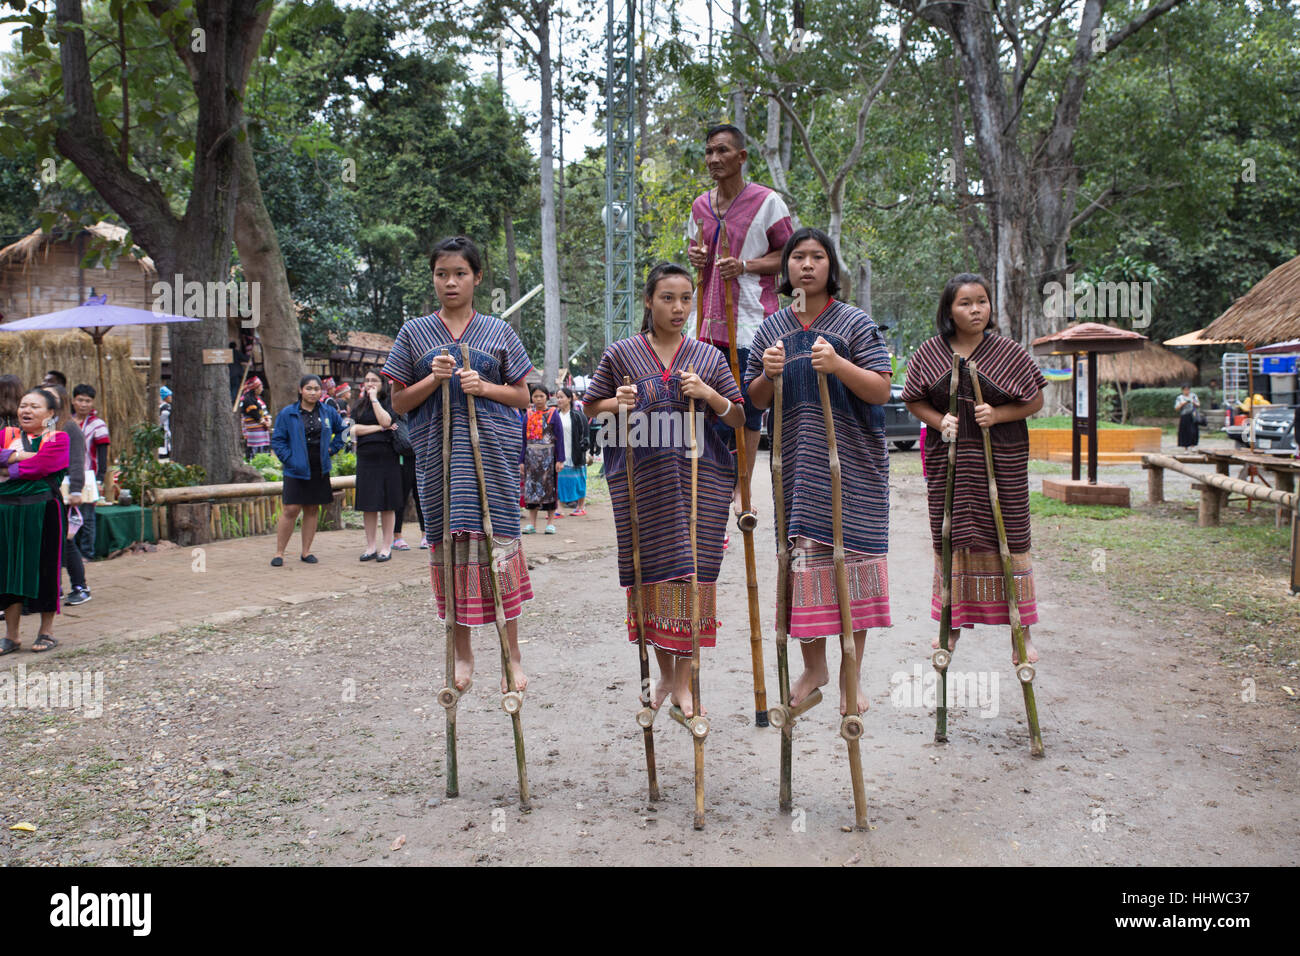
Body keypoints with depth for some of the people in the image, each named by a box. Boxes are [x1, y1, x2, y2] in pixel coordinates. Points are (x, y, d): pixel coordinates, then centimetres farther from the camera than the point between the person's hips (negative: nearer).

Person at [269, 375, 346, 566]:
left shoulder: (328, 412, 7)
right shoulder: (287, 414, -2)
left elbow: (342, 429, 22)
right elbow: (277, 441, 0)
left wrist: (332, 448, 10)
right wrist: (289, 459, -10)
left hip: (320, 470, 3)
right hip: (296, 471, -3)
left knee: (312, 509, 7)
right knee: (291, 509, -9)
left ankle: (306, 551, 17)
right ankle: (279, 552, 0)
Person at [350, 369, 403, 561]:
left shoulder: (389, 403, 3)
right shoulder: (359, 405, 13)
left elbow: (386, 420, -16)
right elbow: (355, 429, 0)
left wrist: (374, 399, -8)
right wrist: (379, 428, -6)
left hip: (387, 458, -3)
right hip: (365, 458, 3)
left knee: (386, 504, -1)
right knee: (368, 504, 4)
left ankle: (386, 546, 5)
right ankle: (370, 547, 10)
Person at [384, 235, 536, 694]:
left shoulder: (498, 332, 9)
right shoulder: (414, 333, 10)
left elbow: (523, 396, 10)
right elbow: (398, 402, 9)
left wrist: (484, 387, -8)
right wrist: (433, 379, -8)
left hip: (491, 451, -1)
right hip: (437, 451, 1)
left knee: (497, 540, -5)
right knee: (448, 542, 2)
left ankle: (512, 655, 6)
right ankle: (462, 655, 15)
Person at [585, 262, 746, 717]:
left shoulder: (709, 356, 9)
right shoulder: (621, 354, 7)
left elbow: (739, 419, 9)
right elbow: (591, 407, 14)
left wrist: (709, 395, -9)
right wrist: (617, 404, -7)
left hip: (700, 477, 0)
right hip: (641, 476, 0)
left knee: (693, 571, -2)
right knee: (652, 569, 4)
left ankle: (683, 682, 8)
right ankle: (664, 673, 22)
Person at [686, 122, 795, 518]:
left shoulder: (767, 201, -4)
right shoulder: (701, 204, 12)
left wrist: (747, 266, -16)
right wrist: (694, 254, 2)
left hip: (750, 318, -5)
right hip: (709, 315, 5)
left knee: (747, 407, -2)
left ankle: (742, 488, 9)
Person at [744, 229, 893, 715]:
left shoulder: (856, 323, 0)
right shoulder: (771, 329, 10)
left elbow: (881, 391, -7)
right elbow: (756, 400, 13)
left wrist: (838, 365, -22)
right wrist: (768, 374, -9)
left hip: (853, 462, -2)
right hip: (797, 464, 3)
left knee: (852, 555, -1)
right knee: (803, 557, 2)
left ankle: (852, 674, 12)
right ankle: (813, 665, 18)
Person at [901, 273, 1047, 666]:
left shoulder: (1008, 351, -2)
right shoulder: (929, 353, 3)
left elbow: (1035, 400, 2)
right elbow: (914, 400, 9)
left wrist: (997, 415, -14)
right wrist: (940, 421, -10)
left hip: (1001, 460, -2)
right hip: (948, 460, 2)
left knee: (1008, 538, 0)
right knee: (950, 538, 8)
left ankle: (1021, 631, 9)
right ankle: (953, 622, 24)